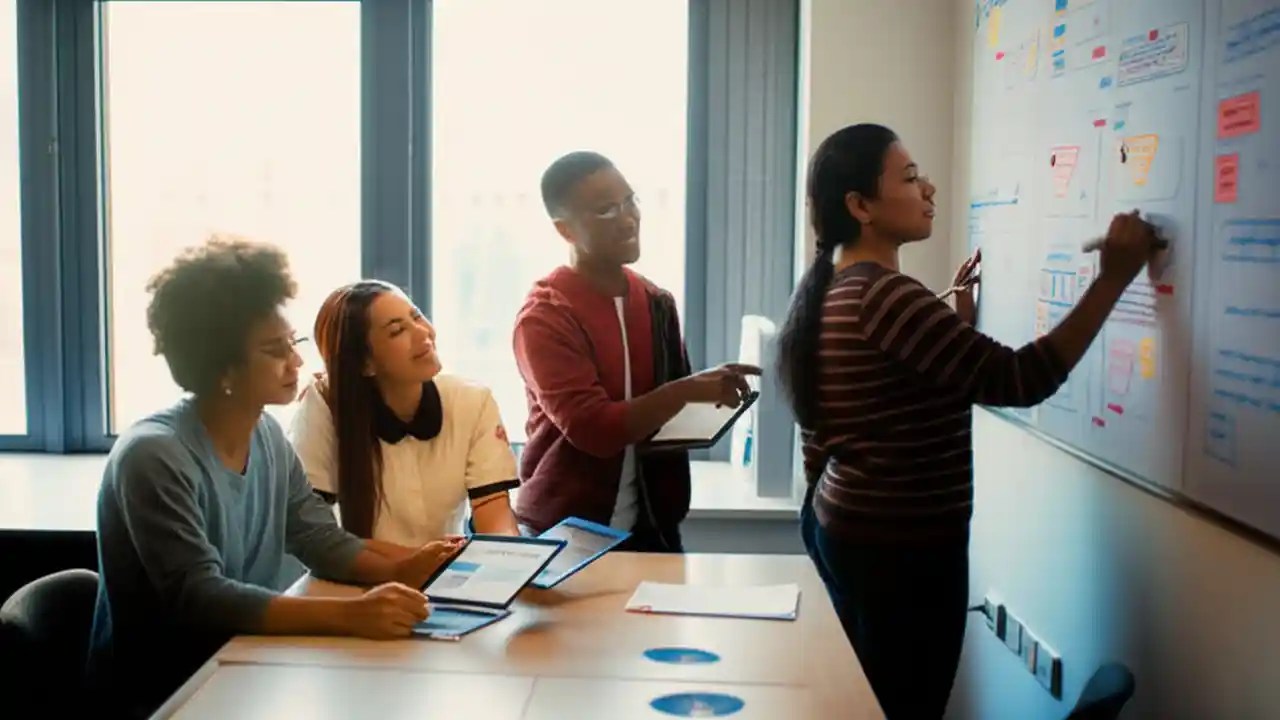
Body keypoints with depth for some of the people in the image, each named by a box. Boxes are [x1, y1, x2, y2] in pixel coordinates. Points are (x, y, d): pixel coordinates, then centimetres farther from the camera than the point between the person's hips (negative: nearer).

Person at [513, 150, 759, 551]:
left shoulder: (656, 302, 6)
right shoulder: (544, 317, -14)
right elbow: (591, 427, -23)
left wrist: (710, 398, -1)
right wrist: (688, 390, -28)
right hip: (563, 530, -5)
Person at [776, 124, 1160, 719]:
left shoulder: (831, 290, 10)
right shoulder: (882, 295, -22)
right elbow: (1016, 381, -25)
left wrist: (958, 316, 14)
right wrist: (1113, 277, -20)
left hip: (842, 524, 10)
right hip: (902, 546, -10)